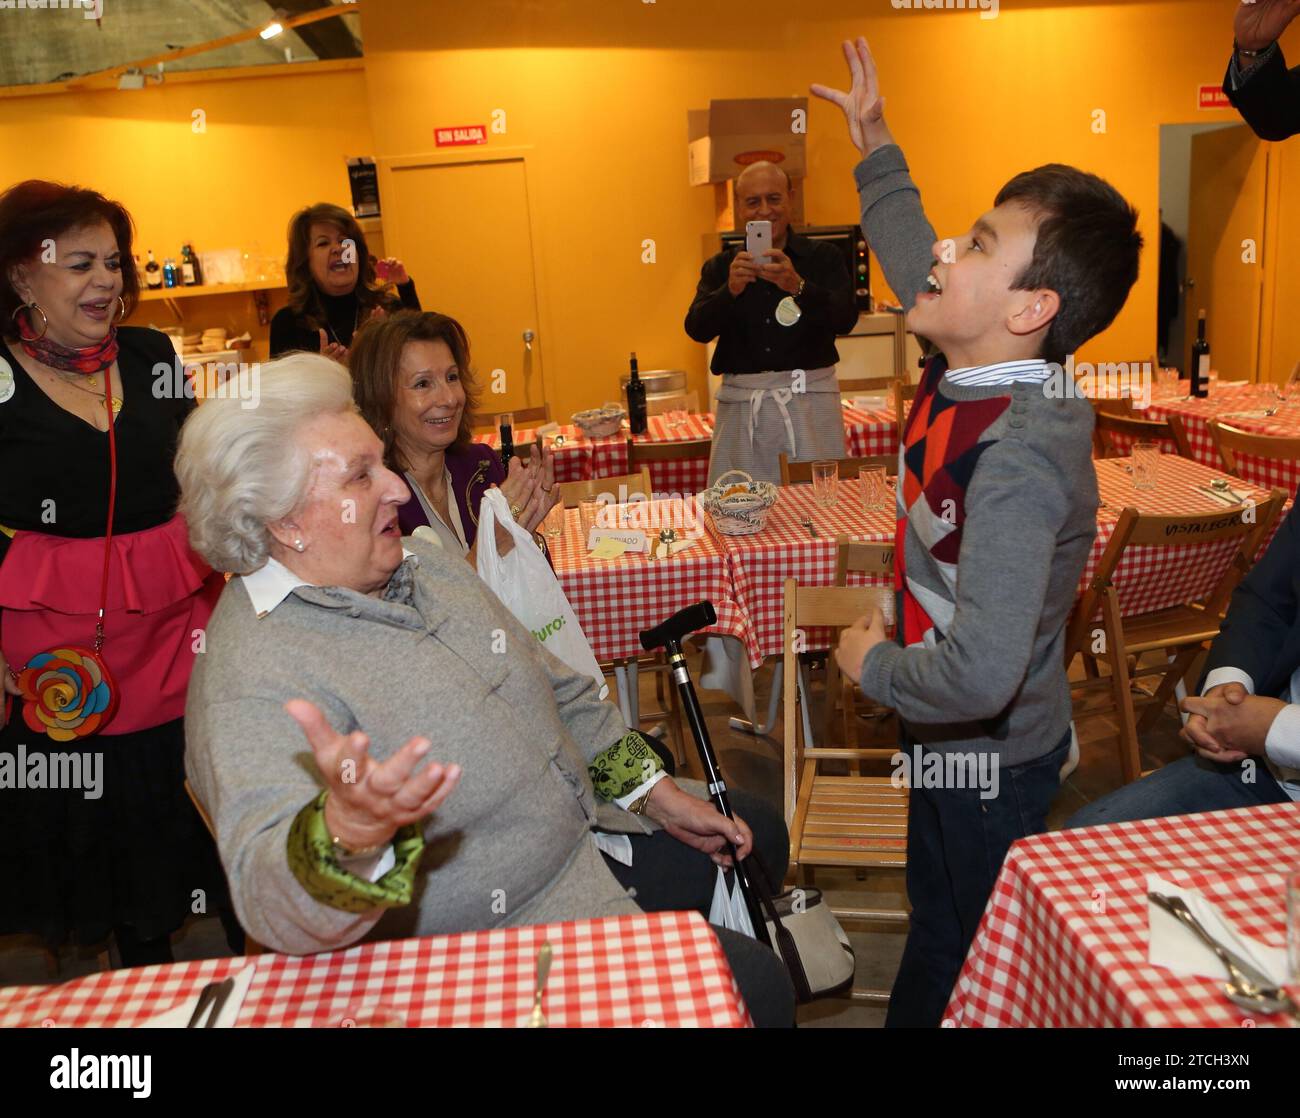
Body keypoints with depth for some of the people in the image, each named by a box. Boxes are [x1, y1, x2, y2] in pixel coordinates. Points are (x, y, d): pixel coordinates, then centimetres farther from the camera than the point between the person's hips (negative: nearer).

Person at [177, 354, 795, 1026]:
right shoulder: (251, 681, -26)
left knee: (759, 835, 21)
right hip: (501, 938, -9)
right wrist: (349, 832, -62)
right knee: (754, 988, -14)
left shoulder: (427, 564, 3)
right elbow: (274, 904, -40)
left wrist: (657, 793, 10)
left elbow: (557, 691, 12)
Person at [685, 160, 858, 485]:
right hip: (740, 405, 1)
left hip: (809, 400, -1)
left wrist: (798, 287, -26)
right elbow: (697, 329, -3)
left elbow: (845, 319, -8)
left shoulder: (823, 257, 7)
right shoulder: (720, 267, 11)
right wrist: (731, 290, -22)